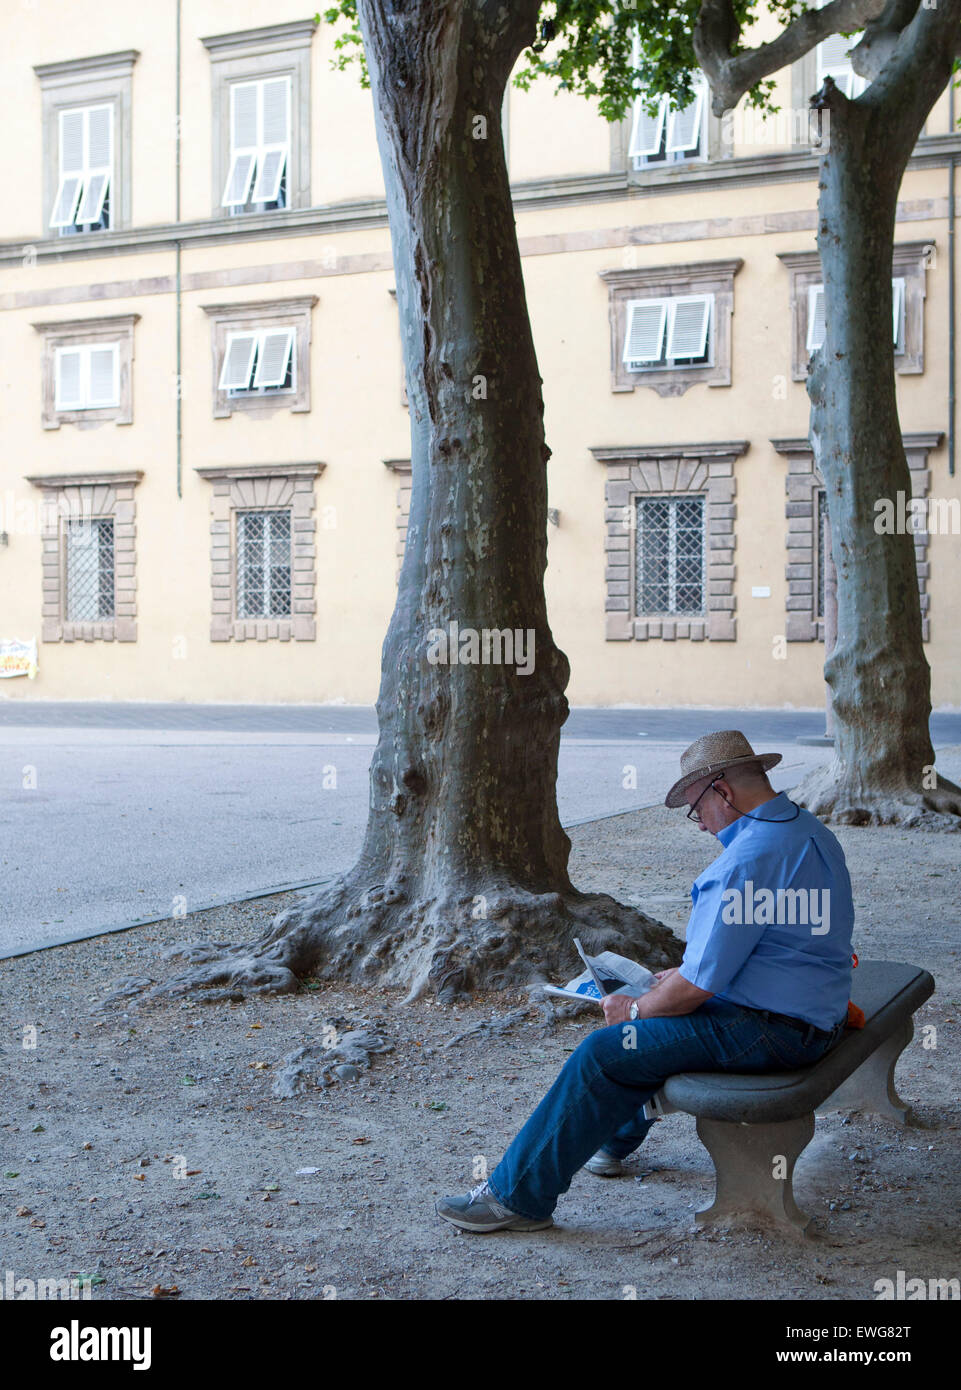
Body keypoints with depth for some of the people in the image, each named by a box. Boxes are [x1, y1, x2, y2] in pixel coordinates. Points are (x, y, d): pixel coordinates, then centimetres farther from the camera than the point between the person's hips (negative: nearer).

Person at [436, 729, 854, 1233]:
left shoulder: (749, 859, -24)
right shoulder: (810, 830, 10)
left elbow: (697, 986, -23)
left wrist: (634, 1010, -5)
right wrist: (689, 973, 19)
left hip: (771, 1031, -11)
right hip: (815, 1015, 11)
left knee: (602, 1054, -11)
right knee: (655, 1016, 28)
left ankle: (518, 1196, -3)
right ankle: (612, 1140, 45)